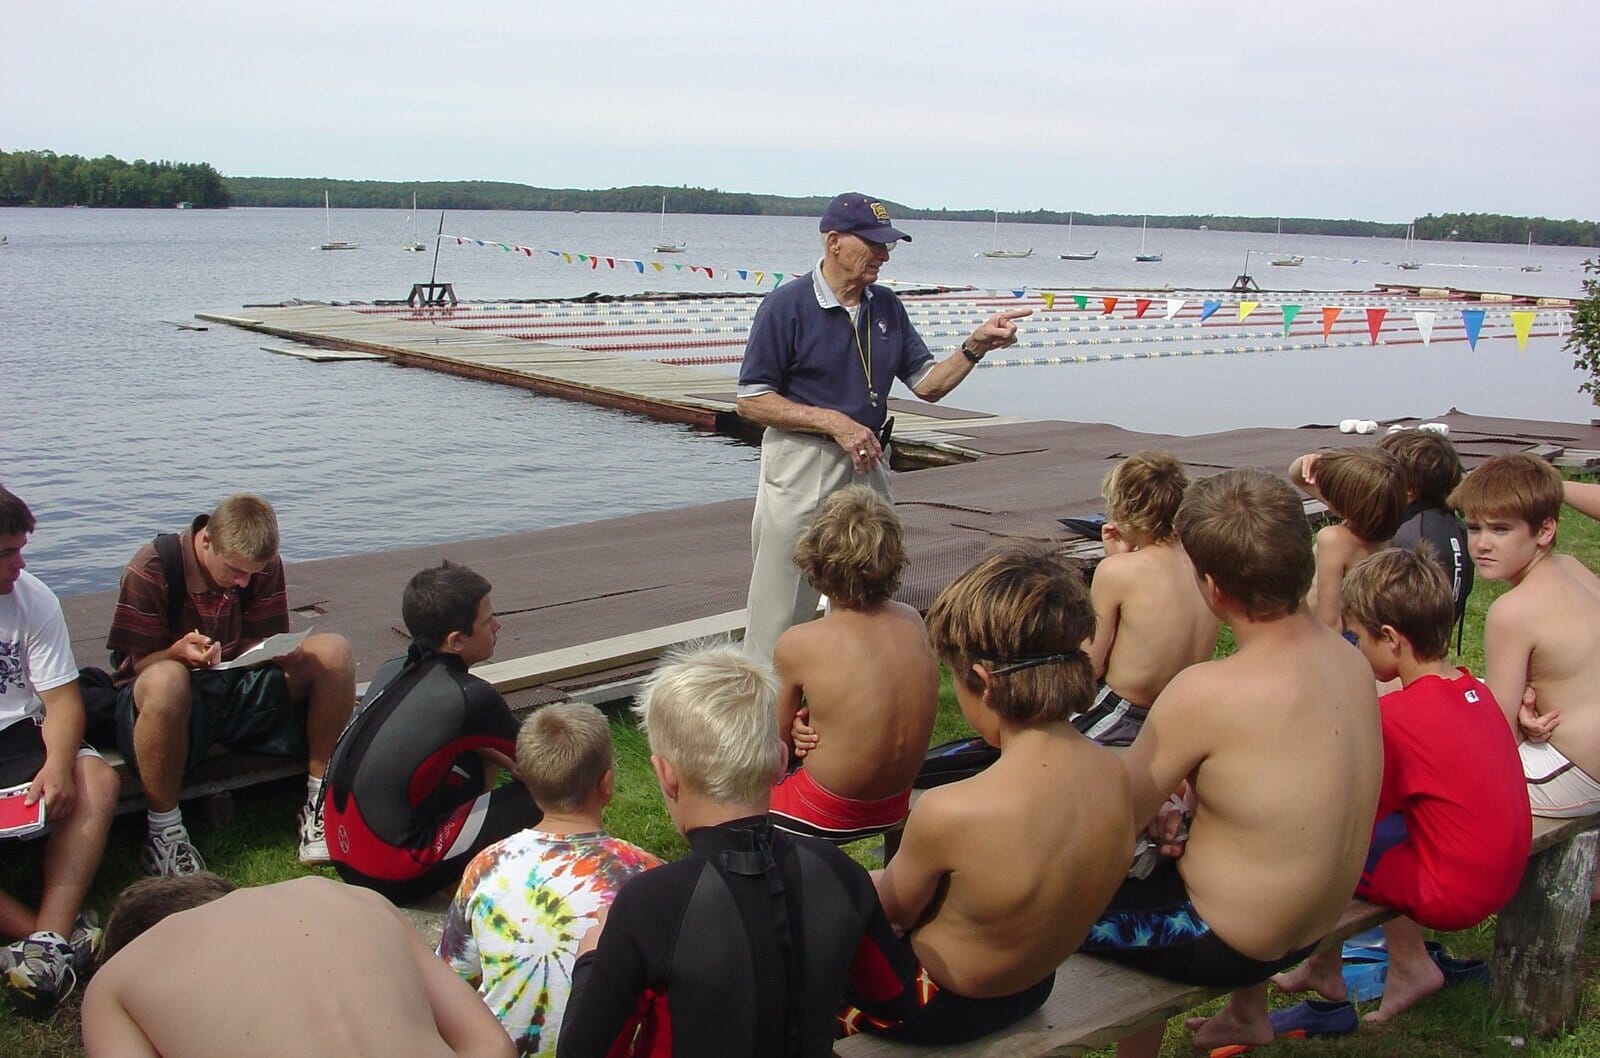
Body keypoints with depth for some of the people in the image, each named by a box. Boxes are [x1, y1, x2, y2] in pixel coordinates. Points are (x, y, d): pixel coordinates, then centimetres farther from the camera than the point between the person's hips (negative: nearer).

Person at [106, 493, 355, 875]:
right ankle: (164, 834, -26)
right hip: (174, 699, -4)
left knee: (334, 651, -18)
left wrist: (283, 656, -21)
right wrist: (179, 653, -34)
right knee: (166, 681, -43)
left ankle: (321, 801, -10)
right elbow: (141, 664, -11)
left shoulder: (264, 566, -2)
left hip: (240, 687, 5)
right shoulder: (151, 569, -15)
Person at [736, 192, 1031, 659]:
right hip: (802, 467, -6)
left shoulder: (886, 306, 8)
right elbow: (751, 401, -11)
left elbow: (928, 384, 10)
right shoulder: (786, 305, -10)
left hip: (869, 464, 6)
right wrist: (834, 422, -18)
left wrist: (975, 346, -7)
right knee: (782, 609, -2)